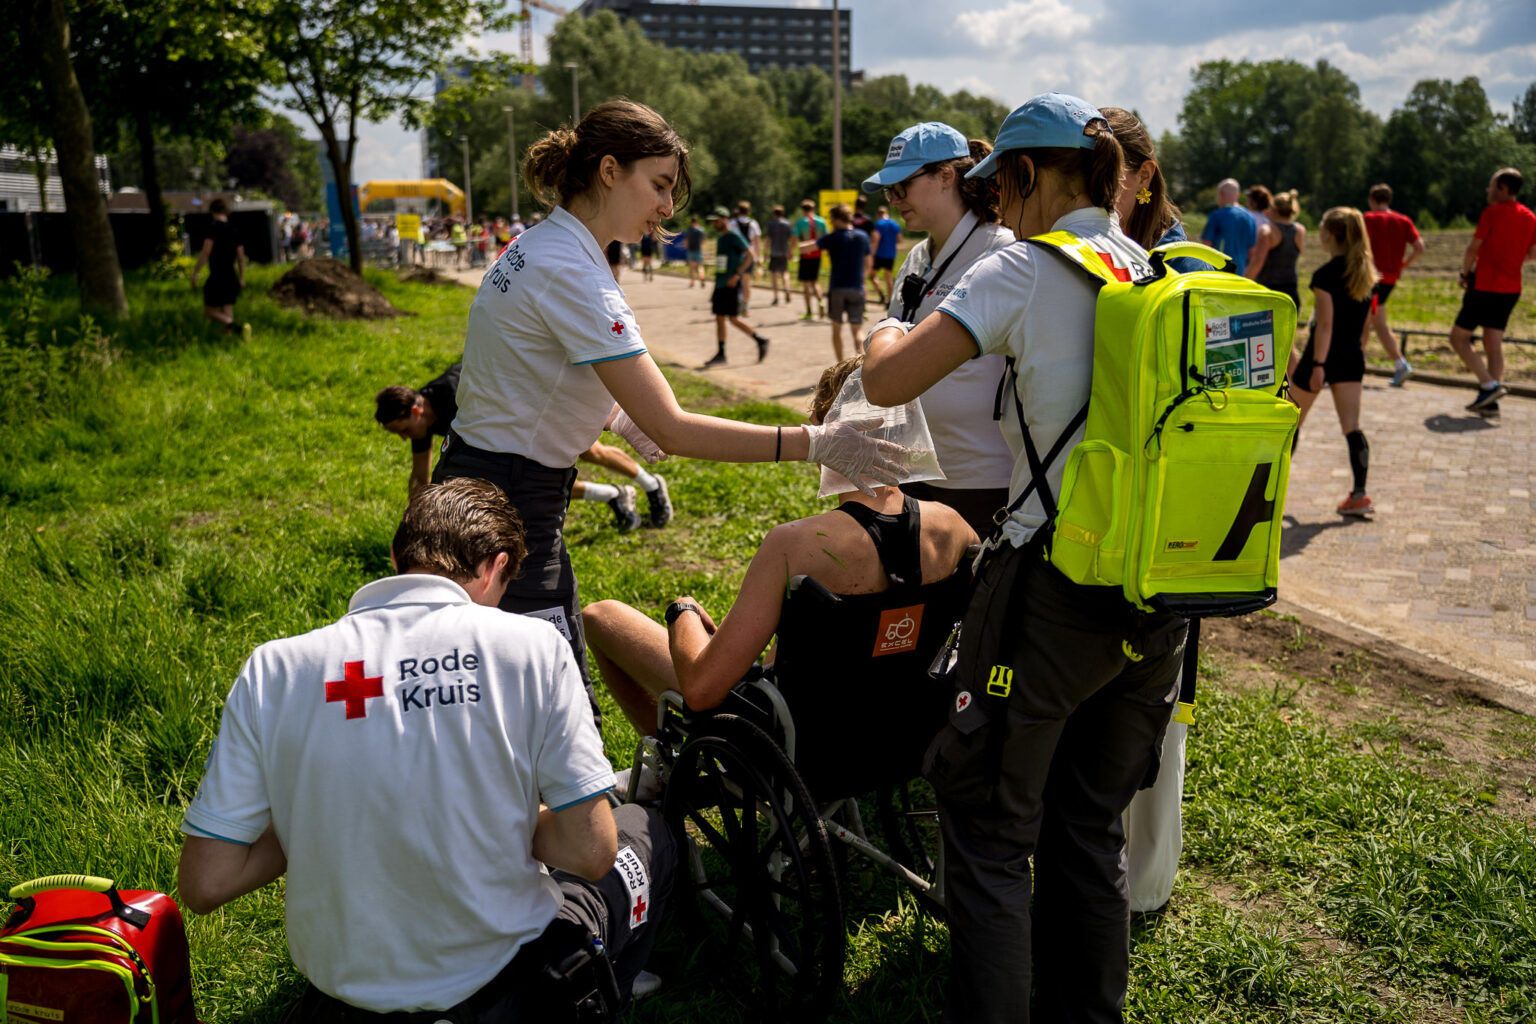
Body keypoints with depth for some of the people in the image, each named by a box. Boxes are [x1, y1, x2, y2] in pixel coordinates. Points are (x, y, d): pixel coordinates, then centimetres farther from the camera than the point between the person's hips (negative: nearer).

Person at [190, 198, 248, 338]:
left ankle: (236, 327, -22)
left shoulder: (213, 227, -10)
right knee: (227, 312, 12)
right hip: (232, 277, 6)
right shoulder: (234, 230, 8)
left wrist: (195, 273, -14)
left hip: (217, 277, -6)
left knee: (209, 311, 0)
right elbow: (241, 256, 11)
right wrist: (241, 278, 21)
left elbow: (206, 251, -17)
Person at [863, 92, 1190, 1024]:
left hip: (1054, 588, -7)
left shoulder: (1022, 272, -9)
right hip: (1159, 592, 7)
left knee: (992, 831, 8)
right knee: (1092, 826, 21)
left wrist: (889, 337, 8)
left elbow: (889, 382, -13)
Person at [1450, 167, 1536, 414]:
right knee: (1493, 344, 9)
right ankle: (1489, 402, 6)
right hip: (1511, 289, 7)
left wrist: (1465, 273, 7)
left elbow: (1473, 248, -7)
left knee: (1458, 338, 0)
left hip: (1485, 287, -7)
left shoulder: (1493, 212, -10)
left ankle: (1489, 385, -12)